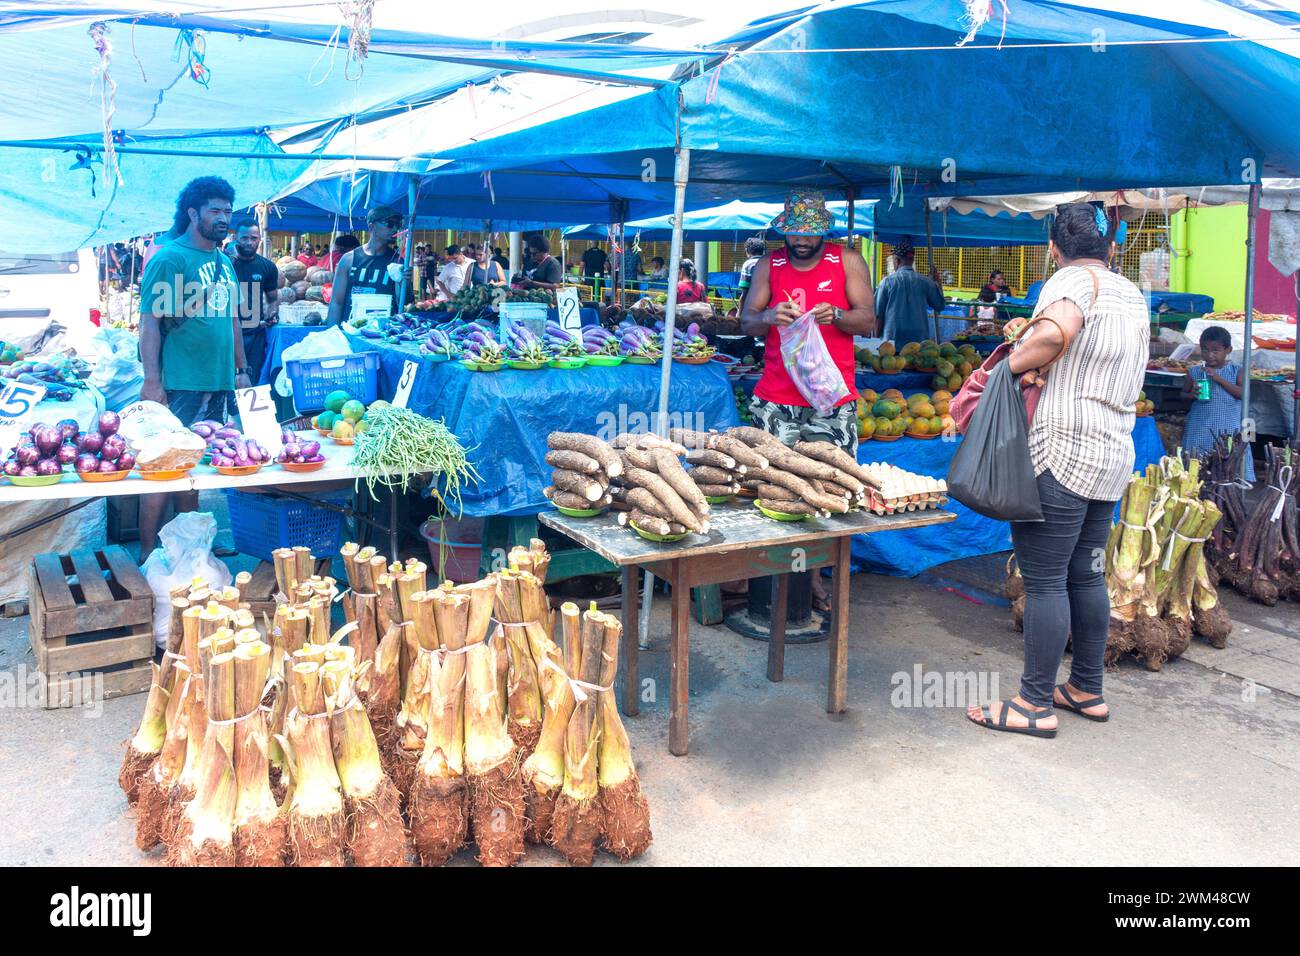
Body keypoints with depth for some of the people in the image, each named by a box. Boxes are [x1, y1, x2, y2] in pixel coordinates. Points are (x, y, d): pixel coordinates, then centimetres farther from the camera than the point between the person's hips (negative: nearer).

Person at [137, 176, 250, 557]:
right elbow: (150, 322, -12)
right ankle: (148, 551, 4)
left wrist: (241, 371, 19)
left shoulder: (224, 262, 15)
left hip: (219, 382, 7)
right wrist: (152, 382, -17)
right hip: (180, 383, -7)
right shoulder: (169, 258, -8)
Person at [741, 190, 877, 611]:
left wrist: (836, 315, -18)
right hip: (776, 399, 1)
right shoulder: (769, 266, 10)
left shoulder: (847, 263, 6)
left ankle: (814, 573, 11)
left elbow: (868, 321, 3)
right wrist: (768, 317, -16)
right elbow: (746, 322, 7)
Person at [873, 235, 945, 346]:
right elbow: (939, 305, 14)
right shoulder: (924, 281, 2)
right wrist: (937, 282, 24)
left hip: (894, 338, -2)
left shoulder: (887, 281, -3)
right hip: (920, 339, 2)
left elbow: (878, 312, 1)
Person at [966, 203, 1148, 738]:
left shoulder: (1072, 281, -9)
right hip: (1114, 454, 9)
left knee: (1044, 581, -4)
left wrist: (1014, 360, -12)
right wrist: (1027, 338, 7)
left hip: (1061, 453, -9)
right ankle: (1087, 690, 25)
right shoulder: (1133, 296, 18)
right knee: (1086, 574, 16)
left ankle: (1036, 704, 2)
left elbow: (1054, 333, -30)